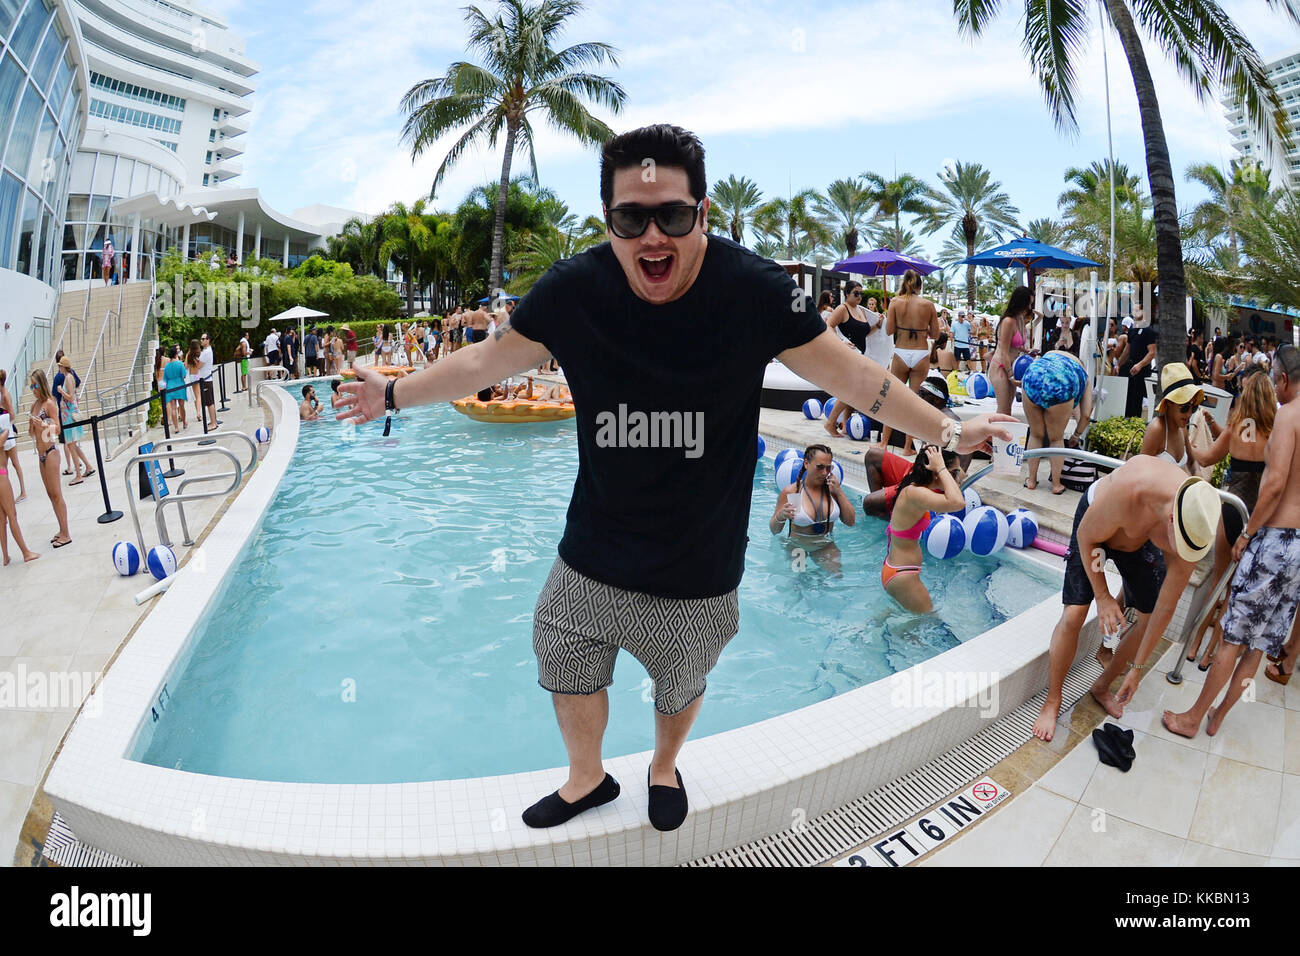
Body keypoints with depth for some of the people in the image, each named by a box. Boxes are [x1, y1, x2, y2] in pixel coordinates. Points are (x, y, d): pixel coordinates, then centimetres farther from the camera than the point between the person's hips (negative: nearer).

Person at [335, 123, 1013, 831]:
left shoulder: (755, 290, -18)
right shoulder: (573, 290, -14)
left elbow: (852, 377, -8)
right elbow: (487, 362, -1)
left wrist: (948, 431, -5)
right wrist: (395, 395, 6)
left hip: (699, 561, -1)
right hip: (594, 552, 2)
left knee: (681, 685, 21)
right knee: (567, 666, 19)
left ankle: (664, 767, 57)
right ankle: (587, 778, 51)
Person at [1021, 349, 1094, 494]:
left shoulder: (1050, 354, 42)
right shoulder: (1084, 374, 34)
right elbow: (1086, 414, 28)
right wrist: (1077, 435, 43)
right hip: (1060, 385, -2)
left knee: (1035, 435, 23)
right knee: (1056, 439, 20)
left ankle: (1031, 480, 32)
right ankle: (1056, 485, 28)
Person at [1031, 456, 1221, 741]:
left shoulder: (1198, 524, -30)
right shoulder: (1126, 492, -45)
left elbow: (1166, 607, -21)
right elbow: (1087, 537, -21)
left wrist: (1138, 669, -15)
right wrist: (1102, 597, -17)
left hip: (1142, 541, 4)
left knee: (1151, 619, -1)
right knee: (1073, 616, -14)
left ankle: (1102, 686, 22)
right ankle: (1052, 701, 2)